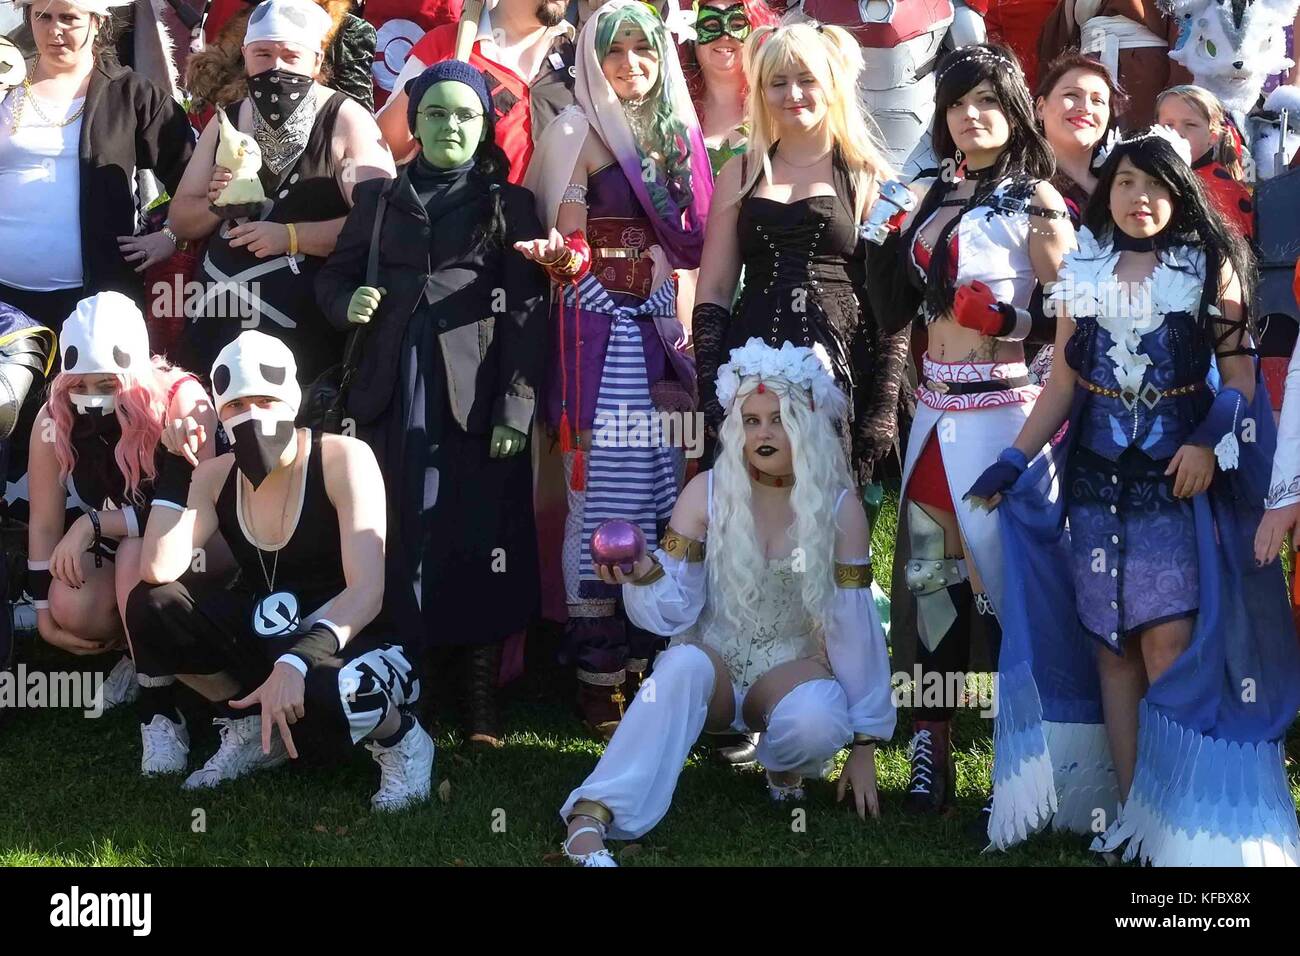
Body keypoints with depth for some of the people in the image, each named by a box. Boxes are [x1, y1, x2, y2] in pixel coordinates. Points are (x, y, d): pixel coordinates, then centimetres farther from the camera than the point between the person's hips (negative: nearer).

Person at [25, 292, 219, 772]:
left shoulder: (182, 400, -23)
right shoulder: (54, 419, -12)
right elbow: (44, 522, -7)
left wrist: (94, 524, -29)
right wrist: (43, 612, -10)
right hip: (107, 550, 3)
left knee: (137, 554, -38)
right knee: (72, 610, -30)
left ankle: (159, 709, -23)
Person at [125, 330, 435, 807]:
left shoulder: (343, 459, -16)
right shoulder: (215, 477, -1)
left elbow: (366, 592, -25)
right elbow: (158, 570, -16)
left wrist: (296, 662, -40)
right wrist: (177, 462, -15)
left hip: (347, 640, -5)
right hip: (265, 638, 6)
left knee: (317, 695, -41)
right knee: (148, 608, -15)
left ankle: (399, 738, -5)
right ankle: (250, 729, 5)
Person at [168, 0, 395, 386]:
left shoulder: (346, 122, -6)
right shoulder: (226, 123, 10)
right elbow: (181, 219, 15)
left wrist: (291, 236, -18)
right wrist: (217, 203, -6)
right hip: (218, 322, 5)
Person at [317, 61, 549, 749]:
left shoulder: (509, 205, 8)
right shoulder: (378, 200, 16)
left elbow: (527, 313, 1)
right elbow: (333, 275, 20)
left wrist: (515, 408, -9)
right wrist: (348, 302, -5)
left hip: (477, 402, -2)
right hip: (394, 401, 2)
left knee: (480, 546, -3)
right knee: (397, 543, 1)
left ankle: (484, 698, 4)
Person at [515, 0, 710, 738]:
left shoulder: (677, 135, 11)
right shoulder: (581, 135, -5)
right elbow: (571, 248, -11)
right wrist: (560, 258, -31)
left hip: (659, 325, 6)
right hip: (600, 328, -6)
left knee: (661, 488, 7)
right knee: (602, 494, -5)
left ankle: (645, 658, 16)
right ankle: (597, 672, 2)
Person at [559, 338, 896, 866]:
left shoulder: (840, 508, -7)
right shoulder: (708, 493, -6)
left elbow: (853, 627, -5)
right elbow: (676, 611, -7)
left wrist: (864, 744, -4)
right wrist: (646, 576, -31)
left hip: (792, 667, 0)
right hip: (714, 662, 0)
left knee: (816, 723, -35)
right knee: (683, 665, -36)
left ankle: (784, 770, 2)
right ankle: (589, 822, -44)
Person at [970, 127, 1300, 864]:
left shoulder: (1211, 267, 1)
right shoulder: (1085, 273, 10)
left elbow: (1241, 375, -3)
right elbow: (1063, 384, 12)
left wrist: (1209, 442, -19)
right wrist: (1014, 462, 6)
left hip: (1177, 476, -4)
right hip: (1096, 475, 4)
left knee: (1170, 642, -11)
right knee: (1109, 642, 4)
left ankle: (1176, 817, -4)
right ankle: (1127, 807, 10)